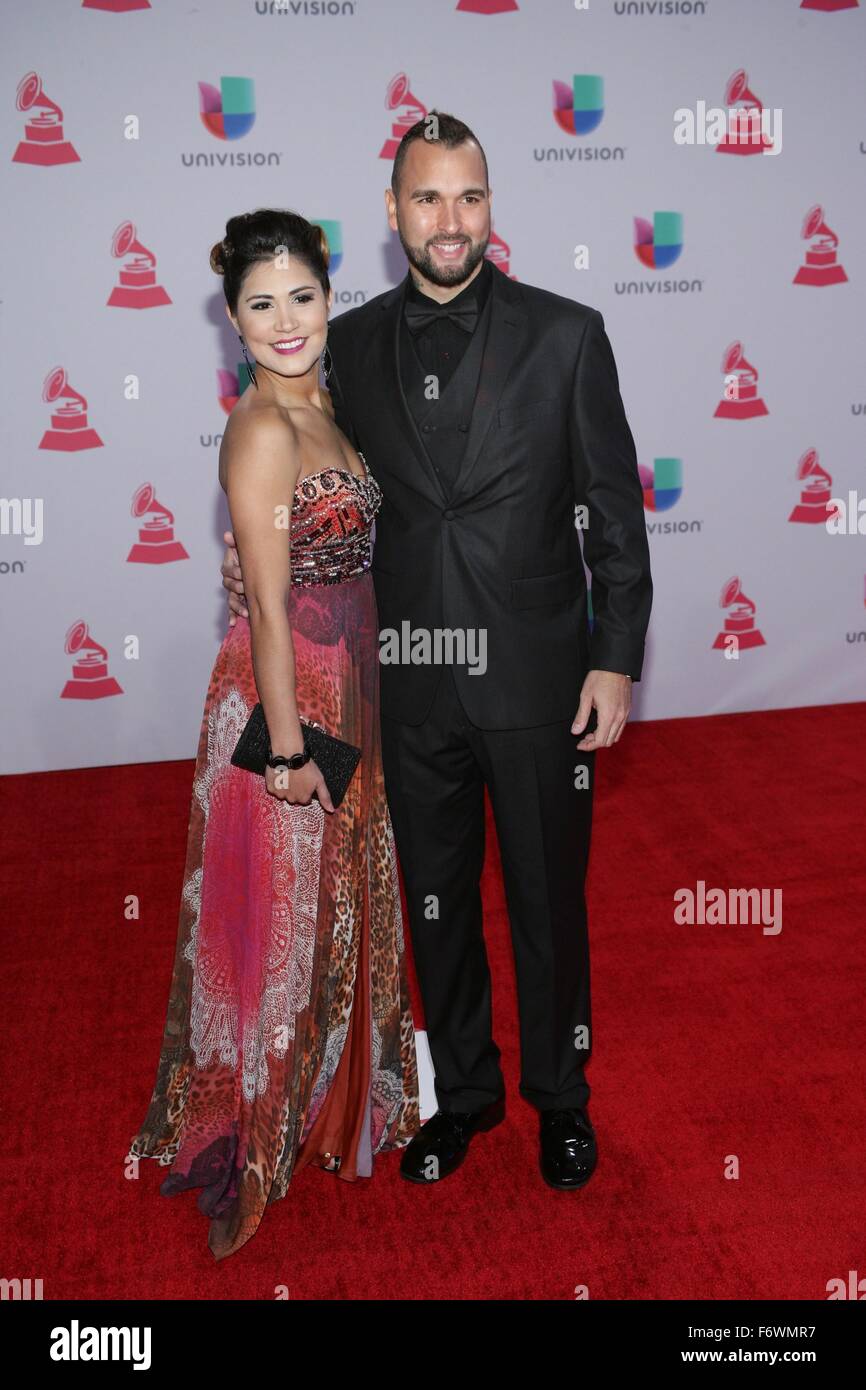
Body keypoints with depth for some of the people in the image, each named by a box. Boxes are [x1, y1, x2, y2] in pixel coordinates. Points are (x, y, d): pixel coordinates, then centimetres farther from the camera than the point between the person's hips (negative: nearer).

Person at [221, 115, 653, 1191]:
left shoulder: (565, 334, -2)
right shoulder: (349, 344, 4)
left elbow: (614, 507, -2)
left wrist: (617, 660, -7)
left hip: (538, 680, -2)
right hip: (411, 685, 2)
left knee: (549, 900, 12)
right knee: (435, 902, 16)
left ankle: (560, 1095, 36)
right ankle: (464, 1091, 38)